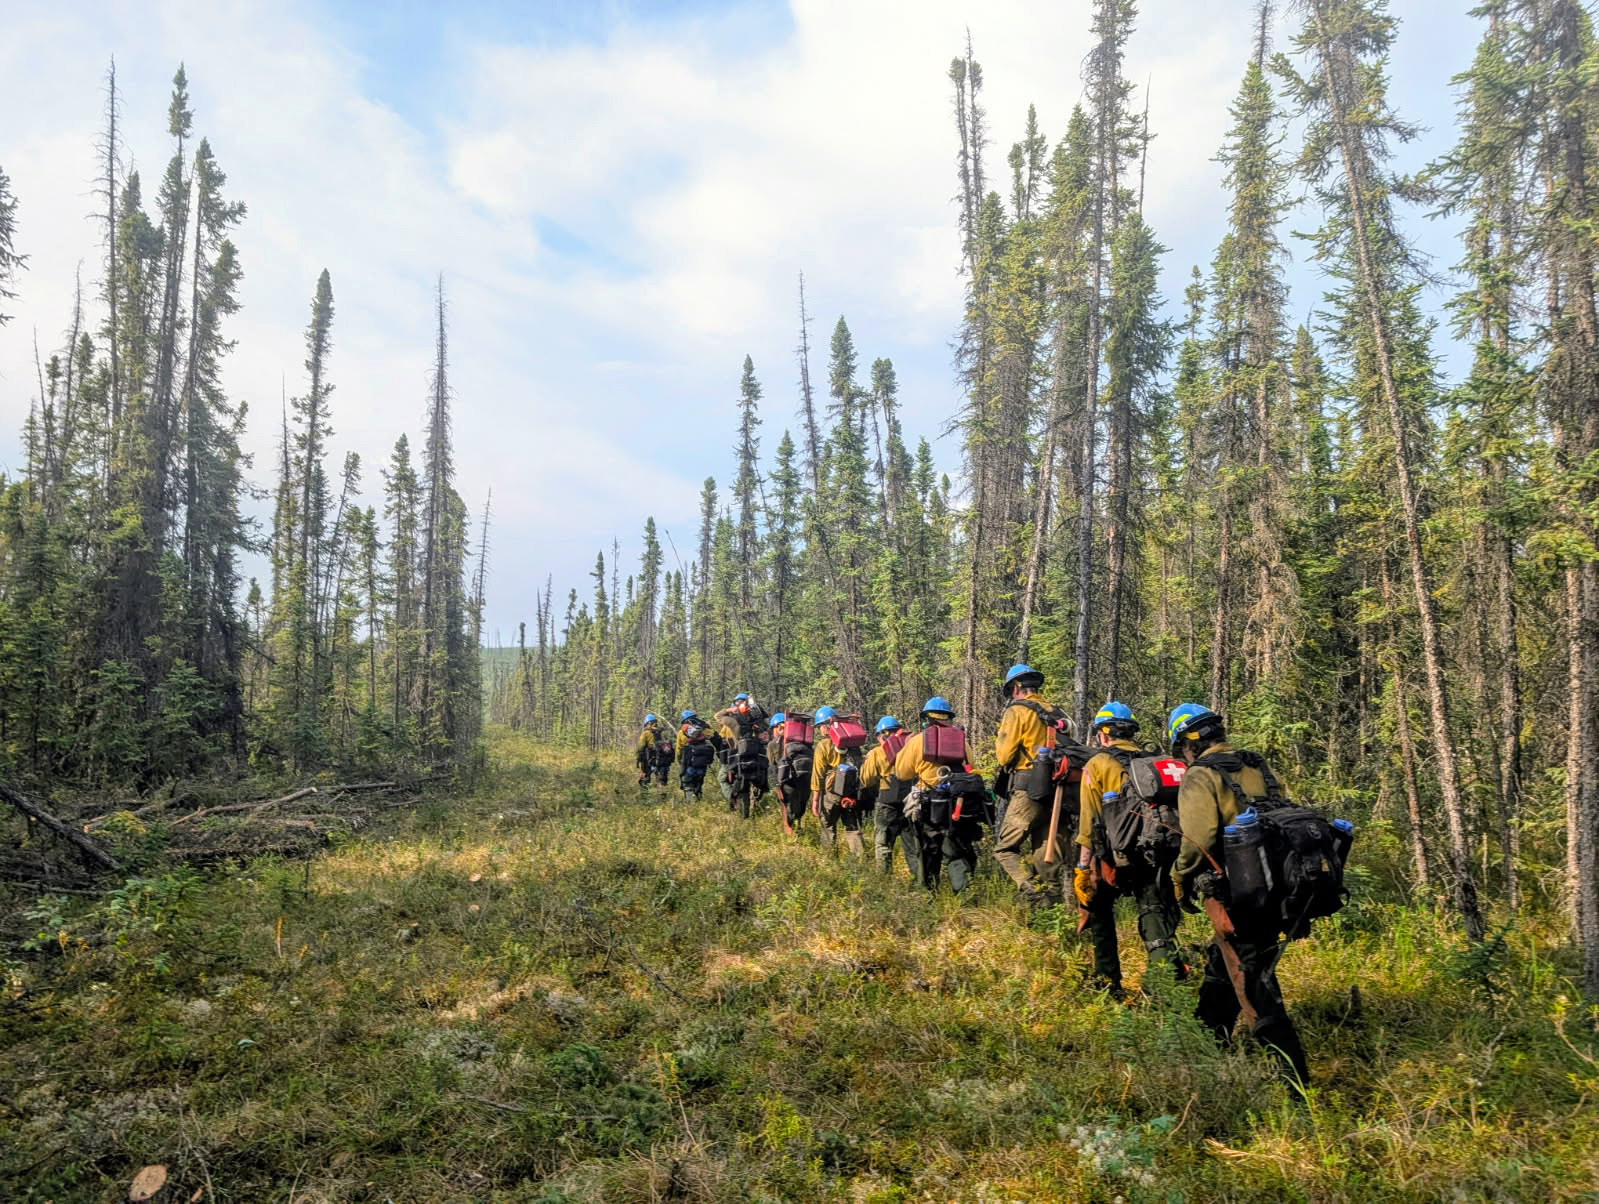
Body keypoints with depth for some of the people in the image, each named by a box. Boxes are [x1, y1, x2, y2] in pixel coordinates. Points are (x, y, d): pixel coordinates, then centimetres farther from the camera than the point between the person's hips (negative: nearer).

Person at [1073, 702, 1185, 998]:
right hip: (1157, 855, 3)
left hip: (1117, 855, -3)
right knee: (1156, 917, 3)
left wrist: (1083, 868, -4)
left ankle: (1108, 983, 21)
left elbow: (1089, 823, -6)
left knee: (1098, 911, 18)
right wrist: (1168, 862, 17)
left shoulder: (1097, 765, 0)